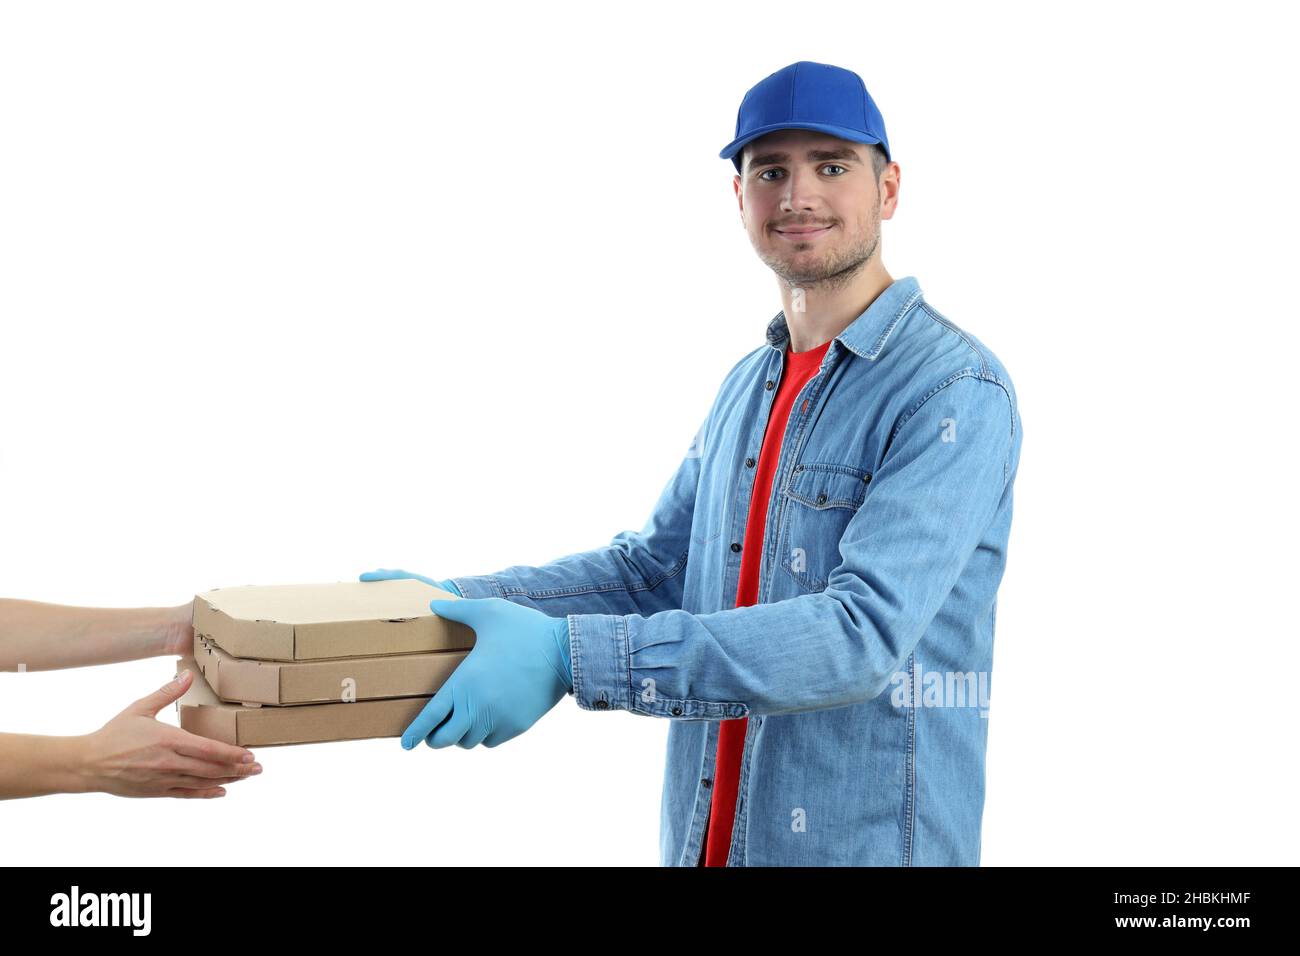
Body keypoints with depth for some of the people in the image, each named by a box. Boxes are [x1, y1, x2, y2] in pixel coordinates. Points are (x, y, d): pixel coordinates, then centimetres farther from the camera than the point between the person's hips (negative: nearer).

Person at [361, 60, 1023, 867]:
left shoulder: (957, 390, -17)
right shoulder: (748, 384, 9)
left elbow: (863, 633, -27)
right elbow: (654, 568, 11)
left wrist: (568, 656, -31)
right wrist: (457, 599, -3)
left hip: (869, 841, -6)